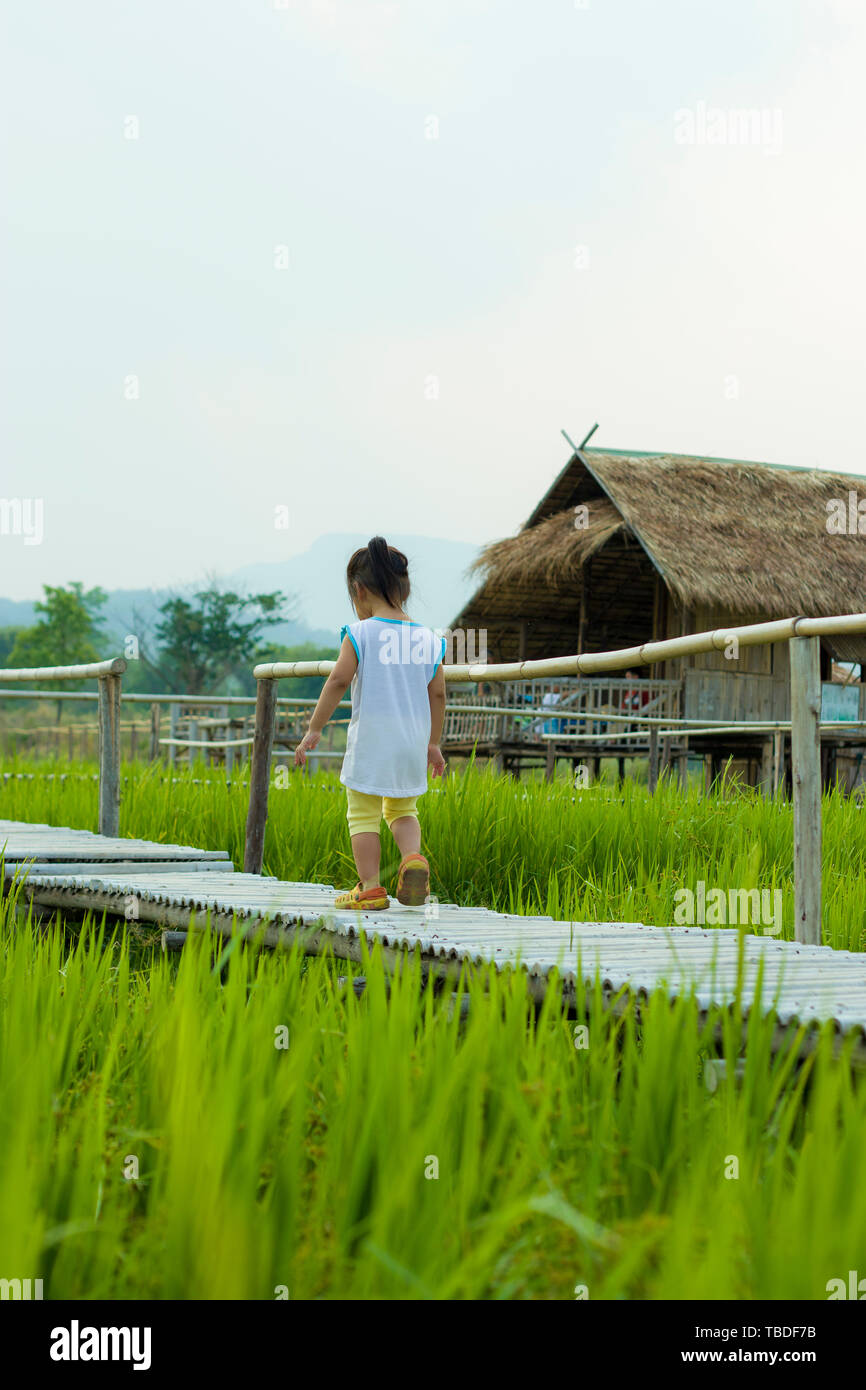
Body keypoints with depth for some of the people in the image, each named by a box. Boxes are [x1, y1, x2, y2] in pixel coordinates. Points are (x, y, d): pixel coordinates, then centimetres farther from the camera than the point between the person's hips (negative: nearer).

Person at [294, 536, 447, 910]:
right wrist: (434, 743, 19)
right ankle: (413, 858, -5)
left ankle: (370, 889, 4)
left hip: (370, 741, -4)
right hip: (412, 740, 4)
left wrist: (314, 730, -6)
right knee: (403, 811, 20)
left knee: (363, 815, 6)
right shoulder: (426, 638, 5)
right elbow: (437, 693, 9)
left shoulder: (359, 633, -7)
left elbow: (338, 680, -13)